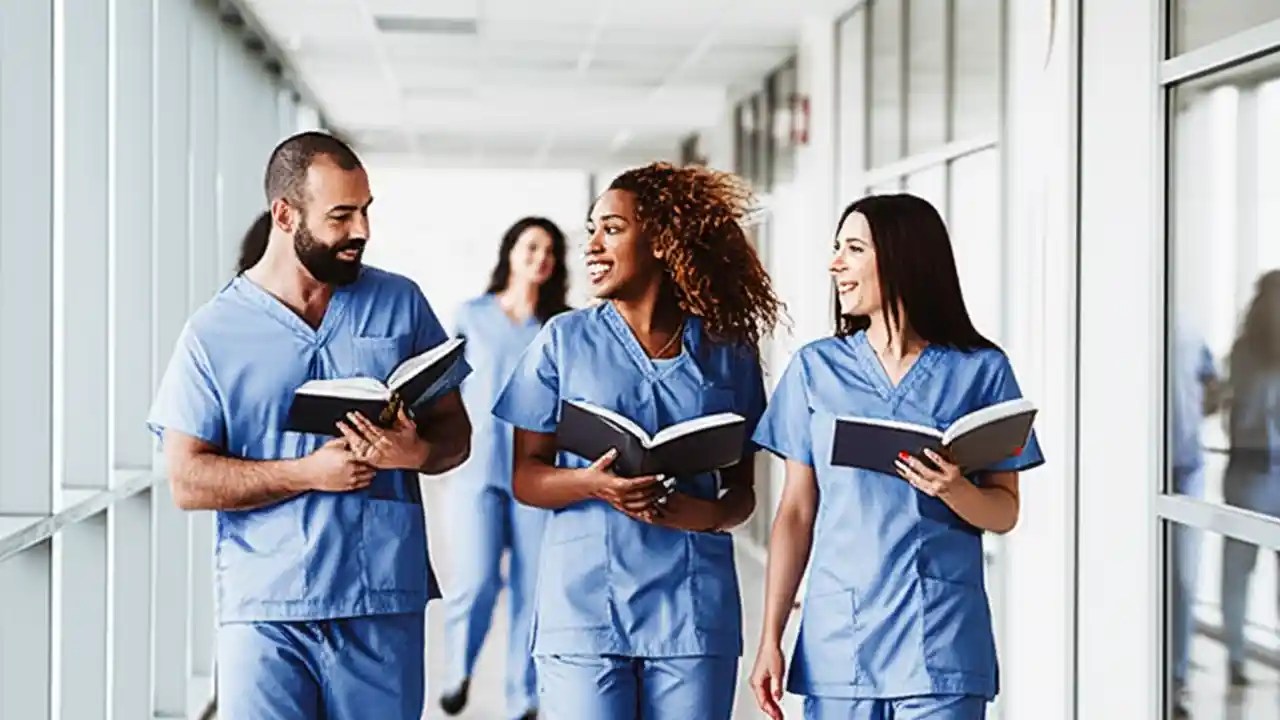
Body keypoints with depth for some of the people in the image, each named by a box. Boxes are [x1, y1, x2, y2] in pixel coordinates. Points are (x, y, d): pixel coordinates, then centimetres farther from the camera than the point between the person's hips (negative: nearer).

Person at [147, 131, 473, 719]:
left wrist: (419, 451, -12)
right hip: (264, 611, -2)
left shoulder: (401, 304, 8)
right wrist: (308, 473, -14)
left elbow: (455, 431, 12)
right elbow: (187, 481, -3)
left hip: (385, 604, 2)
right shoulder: (213, 333, 1)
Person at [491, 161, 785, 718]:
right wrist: (591, 485, -16)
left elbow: (742, 488, 11)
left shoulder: (728, 354, 6)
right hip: (583, 607, -1)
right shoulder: (563, 341, 4)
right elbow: (525, 476, 4)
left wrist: (712, 514, -12)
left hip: (693, 613, 1)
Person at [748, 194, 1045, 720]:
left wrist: (955, 490, -17)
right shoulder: (815, 368, 6)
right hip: (838, 639, 2)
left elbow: (1005, 513, 5)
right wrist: (771, 638, 3)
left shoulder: (981, 370, 2)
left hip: (940, 646, -2)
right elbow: (797, 512, 7)